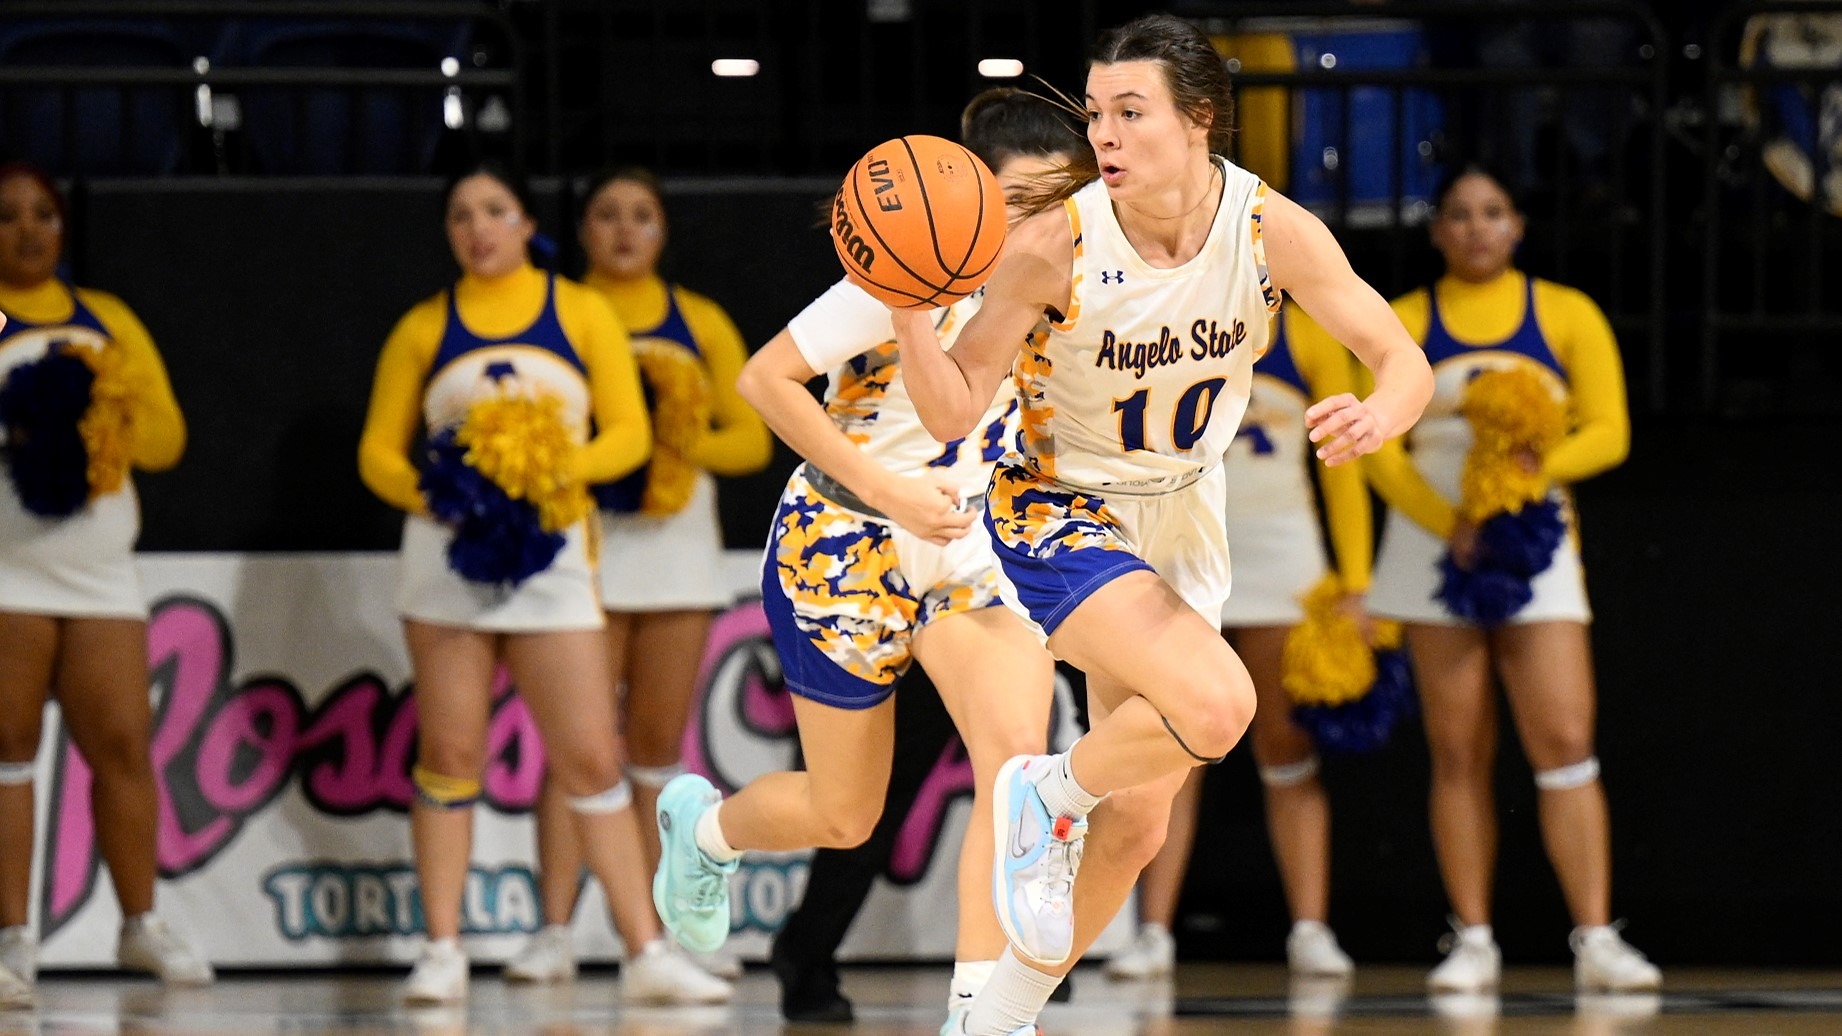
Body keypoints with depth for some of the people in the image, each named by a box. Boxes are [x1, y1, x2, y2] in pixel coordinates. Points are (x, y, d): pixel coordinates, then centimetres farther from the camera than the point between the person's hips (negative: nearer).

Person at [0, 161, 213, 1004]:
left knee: (122, 744, 2)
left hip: (99, 567, 4)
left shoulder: (107, 320, 17)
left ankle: (141, 925, 13)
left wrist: (109, 415, -8)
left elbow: (167, 431, 11)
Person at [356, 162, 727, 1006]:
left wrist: (565, 466, -15)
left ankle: (646, 953, -3)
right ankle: (443, 953, 4)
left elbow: (628, 431, 4)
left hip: (550, 549, 0)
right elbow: (378, 450, 8)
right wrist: (423, 489, -12)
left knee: (591, 757, -3)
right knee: (449, 754, 0)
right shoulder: (423, 329, 8)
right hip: (448, 553, 0)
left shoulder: (581, 313, 7)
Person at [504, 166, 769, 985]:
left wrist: (692, 445, -12)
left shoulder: (701, 324, 11)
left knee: (656, 747, 6)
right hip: (582, 539, -3)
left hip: (677, 539, 3)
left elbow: (752, 437, 7)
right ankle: (556, 932, -14)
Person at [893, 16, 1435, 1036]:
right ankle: (1049, 795, -3)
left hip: (1183, 527, 5)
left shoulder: (1271, 229, -16)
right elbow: (952, 412, -18)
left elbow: (1405, 362, -12)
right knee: (1217, 703, -32)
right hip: (1058, 519, -5)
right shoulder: (1054, 242, -24)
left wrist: (1376, 415, -35)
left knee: (1137, 824, 10)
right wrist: (905, 307, -37)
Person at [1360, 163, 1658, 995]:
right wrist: (1452, 524, -14)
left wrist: (1538, 467, -18)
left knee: (1565, 742, -11)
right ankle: (1473, 942, 3)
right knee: (1458, 755, 0)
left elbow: (1608, 431, 1)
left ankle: (1595, 939, -13)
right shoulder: (1403, 324, 7)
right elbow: (1380, 453, 1)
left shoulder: (1567, 316, 7)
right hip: (1433, 544, 1)